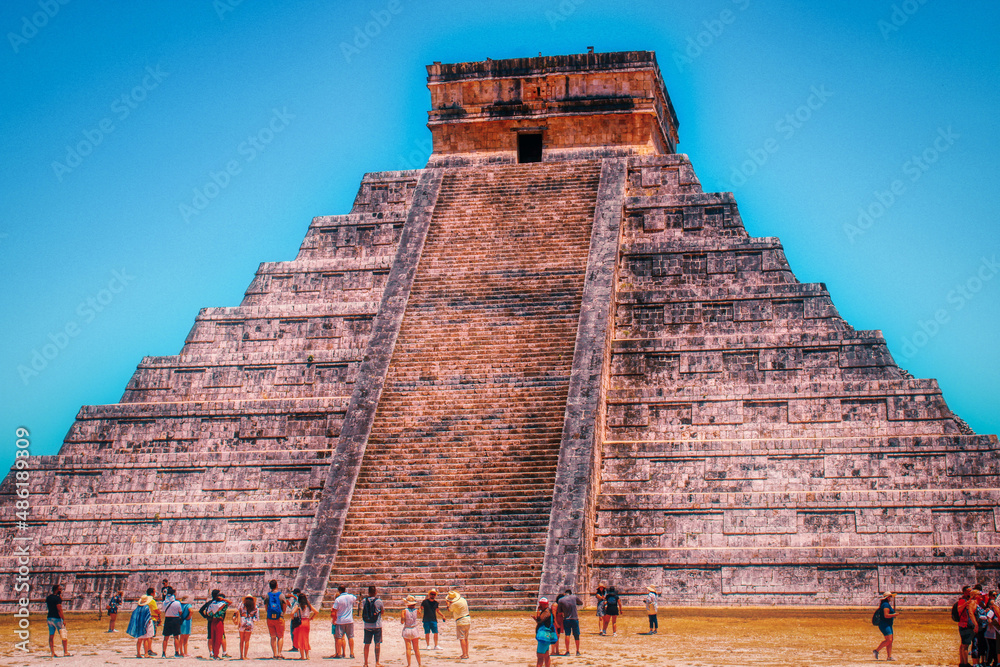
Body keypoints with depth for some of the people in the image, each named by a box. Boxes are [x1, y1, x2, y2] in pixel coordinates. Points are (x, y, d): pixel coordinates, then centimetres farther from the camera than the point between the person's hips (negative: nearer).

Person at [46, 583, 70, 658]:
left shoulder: (48, 598, 10)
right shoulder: (57, 598, -14)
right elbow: (59, 610, -19)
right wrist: (63, 619, -17)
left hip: (49, 617, 7)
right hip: (57, 618, -7)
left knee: (51, 635, 8)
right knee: (64, 636, 0)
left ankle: (52, 652, 7)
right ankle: (65, 652, -1)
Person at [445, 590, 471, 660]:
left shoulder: (454, 604, -19)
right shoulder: (463, 599, 5)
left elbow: (449, 609, 0)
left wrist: (448, 604, 20)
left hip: (461, 622, -8)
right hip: (468, 620, 9)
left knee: (461, 638, -6)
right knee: (466, 638, 14)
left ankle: (464, 655, -10)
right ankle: (467, 654, 17)